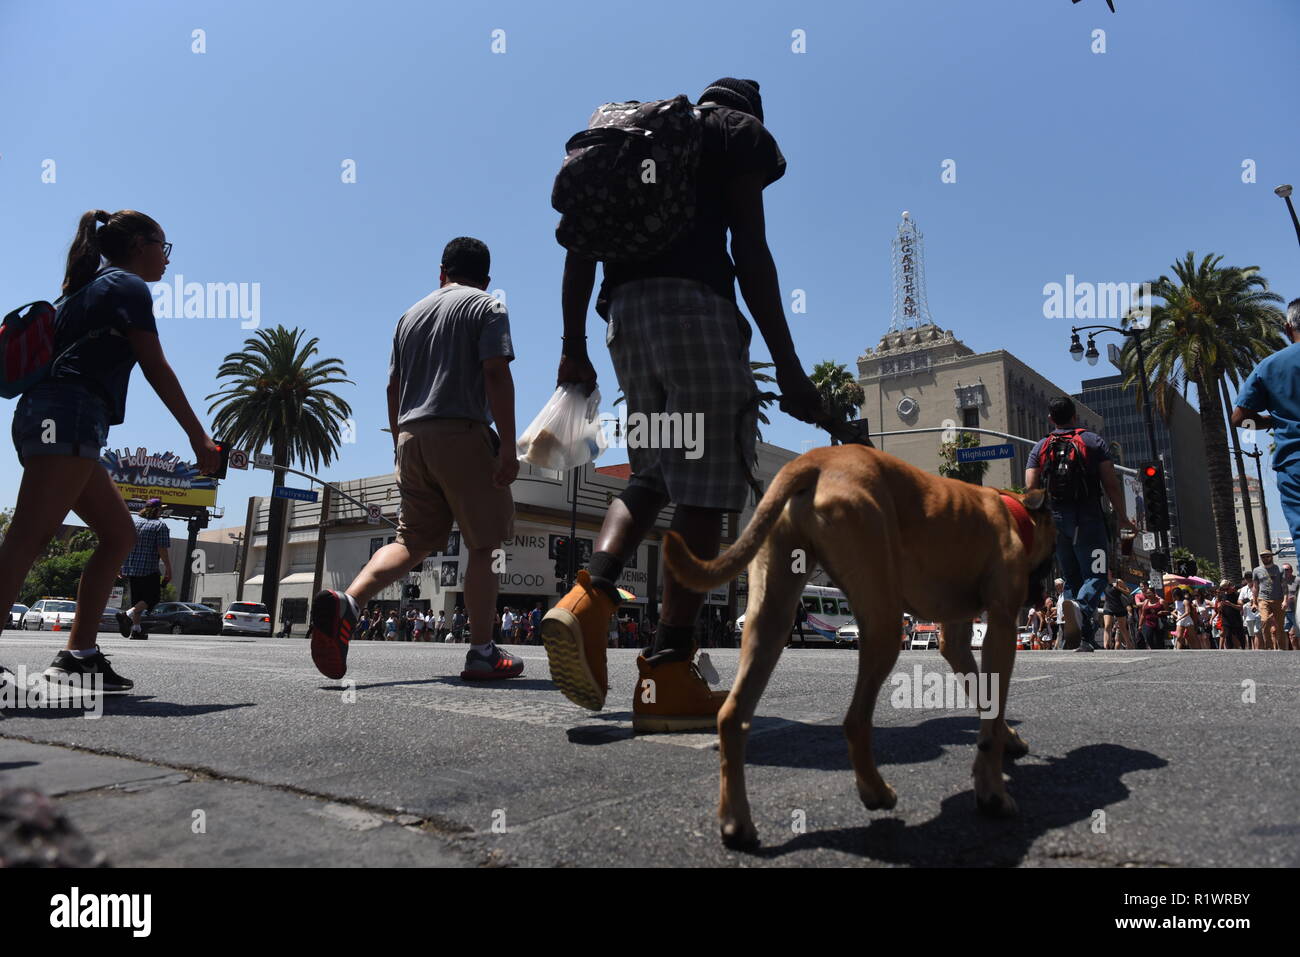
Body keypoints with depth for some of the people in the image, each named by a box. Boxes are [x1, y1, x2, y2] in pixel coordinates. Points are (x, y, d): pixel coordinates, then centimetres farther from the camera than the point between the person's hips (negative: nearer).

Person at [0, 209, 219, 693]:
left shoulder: (90, 286, 27)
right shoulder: (129, 286, 0)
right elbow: (157, 369, -7)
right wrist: (198, 437, -6)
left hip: (46, 415, 10)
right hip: (68, 417, -10)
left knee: (119, 534, 9)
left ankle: (78, 655, 5)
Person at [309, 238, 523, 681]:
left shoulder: (411, 314, 22)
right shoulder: (487, 306, 4)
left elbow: (393, 388, 19)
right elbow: (496, 374, -10)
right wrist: (508, 446, -13)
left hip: (411, 436, 6)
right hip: (462, 433, -5)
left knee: (412, 541, 10)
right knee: (481, 546, 1)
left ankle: (345, 601, -12)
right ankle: (482, 652, 2)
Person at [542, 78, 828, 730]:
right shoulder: (740, 131, 12)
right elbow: (750, 250, -3)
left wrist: (573, 347, 17)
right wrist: (787, 365, -4)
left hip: (623, 311, 7)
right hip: (695, 302, -6)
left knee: (653, 475, 15)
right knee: (703, 490, -7)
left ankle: (587, 598, -8)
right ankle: (668, 676, -8)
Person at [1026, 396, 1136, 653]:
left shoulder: (1040, 447, 9)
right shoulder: (1094, 441, 4)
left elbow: (1031, 488, 0)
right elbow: (1111, 484, -2)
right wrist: (1122, 516, 6)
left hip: (1055, 520, 3)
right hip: (1087, 518, -3)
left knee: (1071, 580, 12)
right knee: (1095, 576, -2)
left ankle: (1083, 638, 10)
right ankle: (1081, 610, -32)